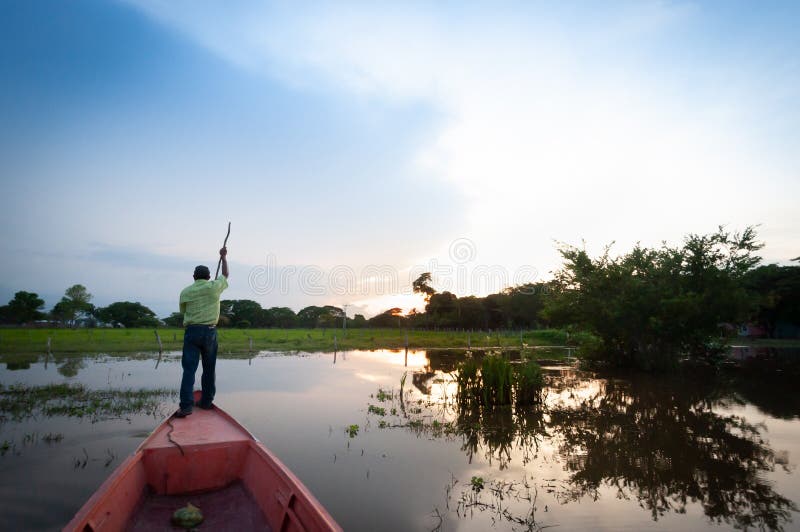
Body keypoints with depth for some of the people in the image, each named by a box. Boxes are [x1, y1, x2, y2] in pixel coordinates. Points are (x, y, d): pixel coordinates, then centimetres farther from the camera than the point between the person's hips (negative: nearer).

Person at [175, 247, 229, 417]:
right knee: (209, 369, 12)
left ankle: (186, 405, -9)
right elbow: (225, 274, 19)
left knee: (189, 369, -2)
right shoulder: (214, 287, 1)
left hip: (191, 331, 0)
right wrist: (224, 257, 30)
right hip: (210, 331, 0)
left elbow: (184, 311, 13)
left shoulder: (185, 292, 3)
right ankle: (206, 401, 20)